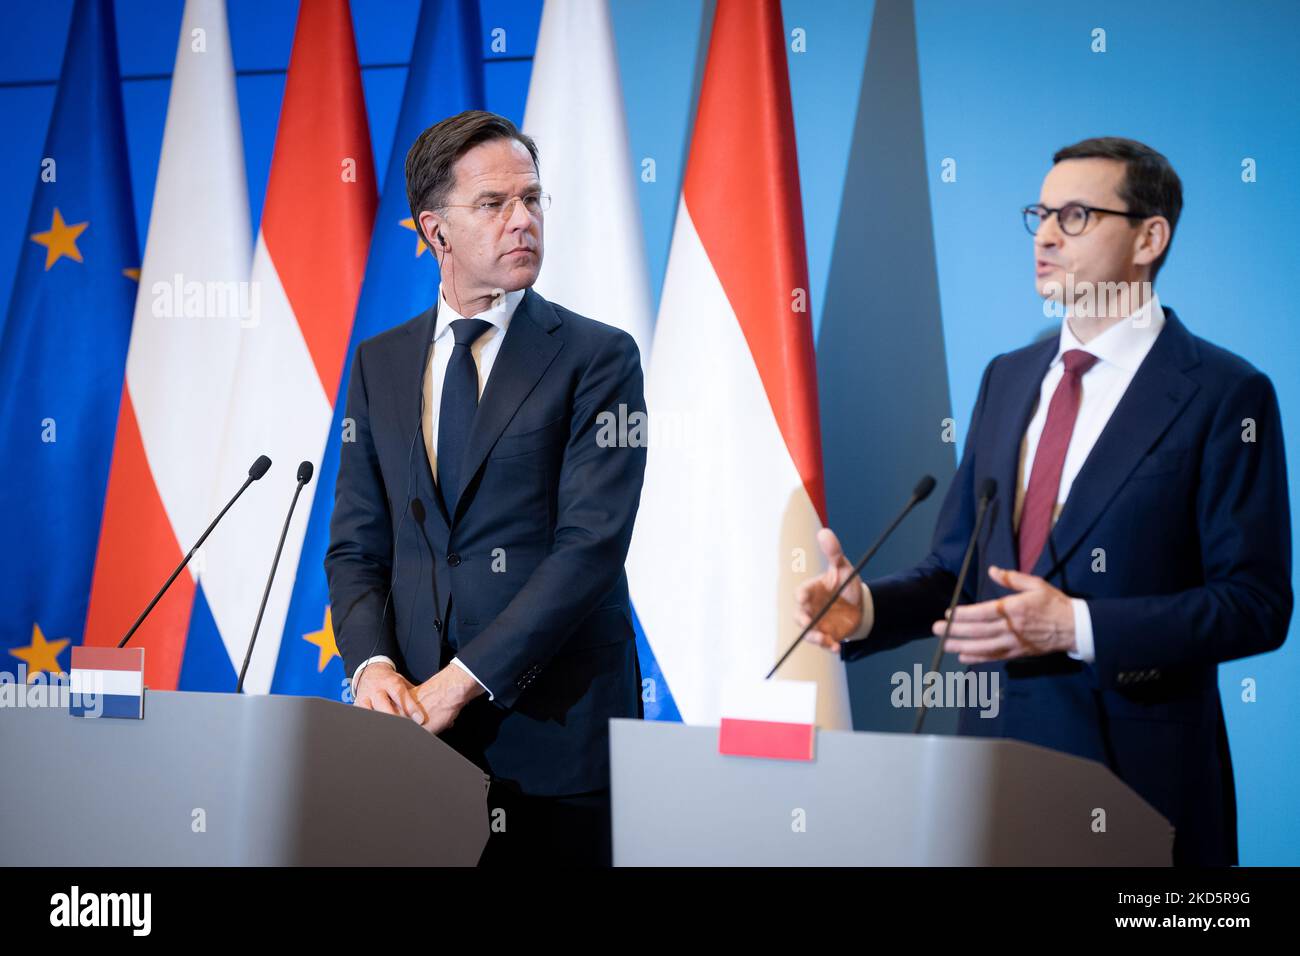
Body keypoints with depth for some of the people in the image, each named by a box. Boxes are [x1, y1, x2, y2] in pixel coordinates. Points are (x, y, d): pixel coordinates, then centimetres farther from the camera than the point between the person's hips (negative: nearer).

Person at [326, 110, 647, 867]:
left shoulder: (597, 357, -3)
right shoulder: (381, 364, 11)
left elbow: (591, 544, -12)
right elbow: (357, 546, 10)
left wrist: (462, 680, -16)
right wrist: (371, 663, -8)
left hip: (557, 729, -3)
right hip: (419, 727, 3)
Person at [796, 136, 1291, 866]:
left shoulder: (1224, 393, -8)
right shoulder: (1008, 377, 11)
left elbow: (1257, 603, -12)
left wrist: (1075, 626, -20)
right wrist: (867, 608, -7)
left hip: (1136, 771, -5)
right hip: (994, 752, 5)